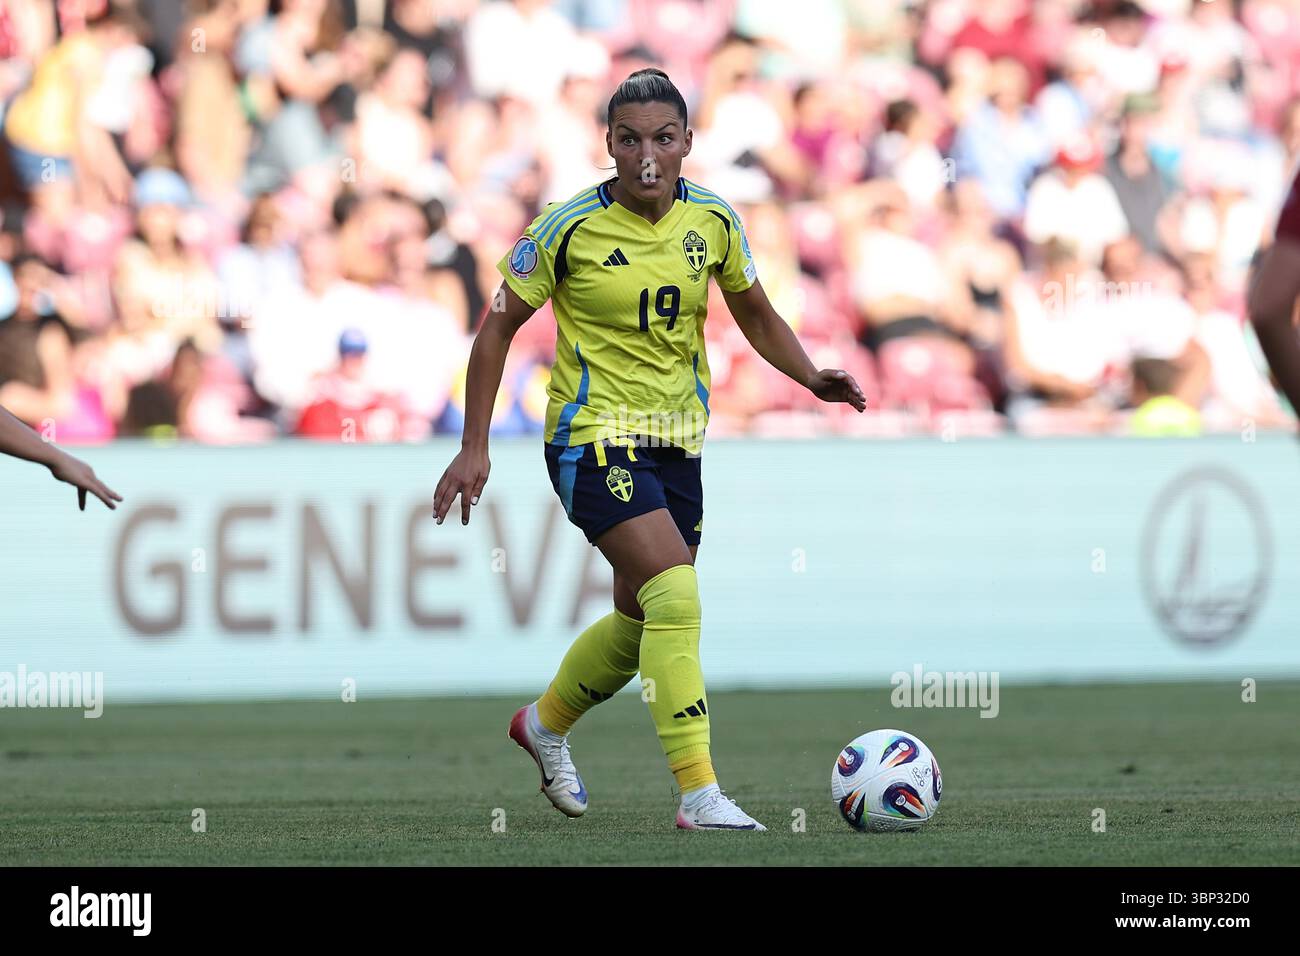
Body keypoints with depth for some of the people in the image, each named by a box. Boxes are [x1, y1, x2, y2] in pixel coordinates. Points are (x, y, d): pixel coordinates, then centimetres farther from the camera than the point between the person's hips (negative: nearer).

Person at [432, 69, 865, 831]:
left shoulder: (714, 221, -2)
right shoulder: (570, 226, -13)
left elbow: (757, 315, 13)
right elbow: (501, 325, -5)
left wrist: (813, 377, -5)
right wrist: (474, 447, -8)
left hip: (677, 440, 6)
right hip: (594, 437, -6)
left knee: (644, 619, 16)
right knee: (676, 596, -23)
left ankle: (546, 723, 44)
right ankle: (698, 794, -22)